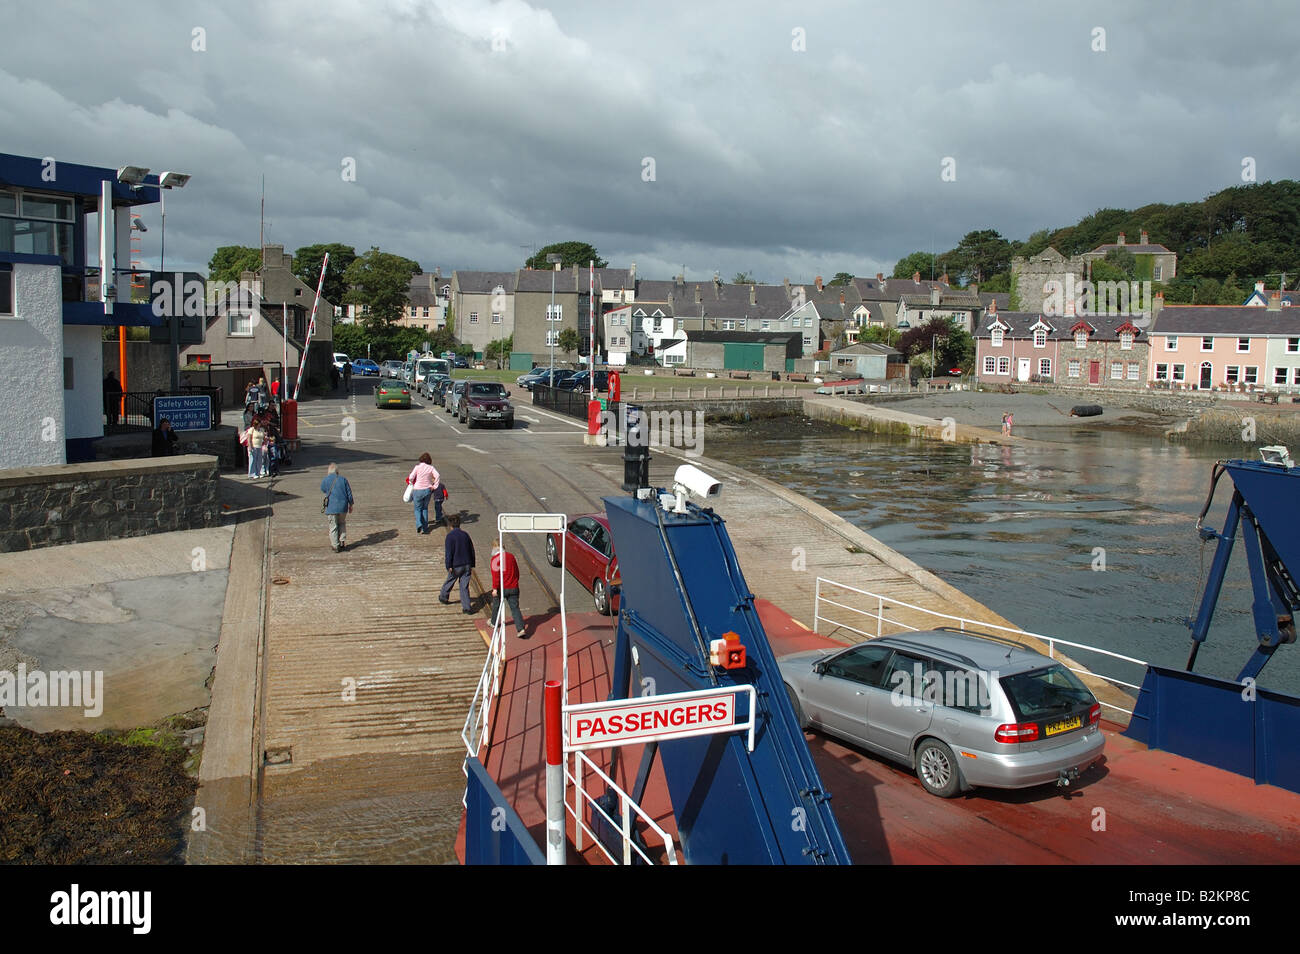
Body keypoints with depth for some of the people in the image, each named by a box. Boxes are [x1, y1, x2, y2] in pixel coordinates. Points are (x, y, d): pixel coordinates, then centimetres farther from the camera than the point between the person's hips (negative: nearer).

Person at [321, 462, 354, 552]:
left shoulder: (325, 480, -3)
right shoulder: (343, 479, 1)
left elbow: (323, 490, 18)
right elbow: (349, 493, 3)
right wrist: (350, 505, 14)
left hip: (331, 507, -2)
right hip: (343, 506, 2)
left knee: (333, 526, 7)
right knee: (342, 523, 21)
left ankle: (335, 546, 9)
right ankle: (343, 542, 16)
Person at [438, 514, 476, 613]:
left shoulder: (450, 535, -10)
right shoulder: (465, 534, 7)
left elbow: (448, 552, -15)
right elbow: (472, 550, 11)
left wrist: (449, 566, -13)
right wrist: (472, 564, 16)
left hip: (456, 565, -4)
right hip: (467, 564, 4)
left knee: (450, 581, 19)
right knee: (464, 586, 6)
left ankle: (443, 597, 41)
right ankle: (466, 607, 1)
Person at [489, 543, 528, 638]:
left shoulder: (495, 558, -10)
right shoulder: (511, 556, 7)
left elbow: (496, 575, -16)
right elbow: (517, 572, 15)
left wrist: (495, 588, -13)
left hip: (501, 588, -4)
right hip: (513, 588, 4)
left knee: (496, 605, 21)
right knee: (515, 608, 1)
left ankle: (494, 623, 40)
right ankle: (521, 629, -13)